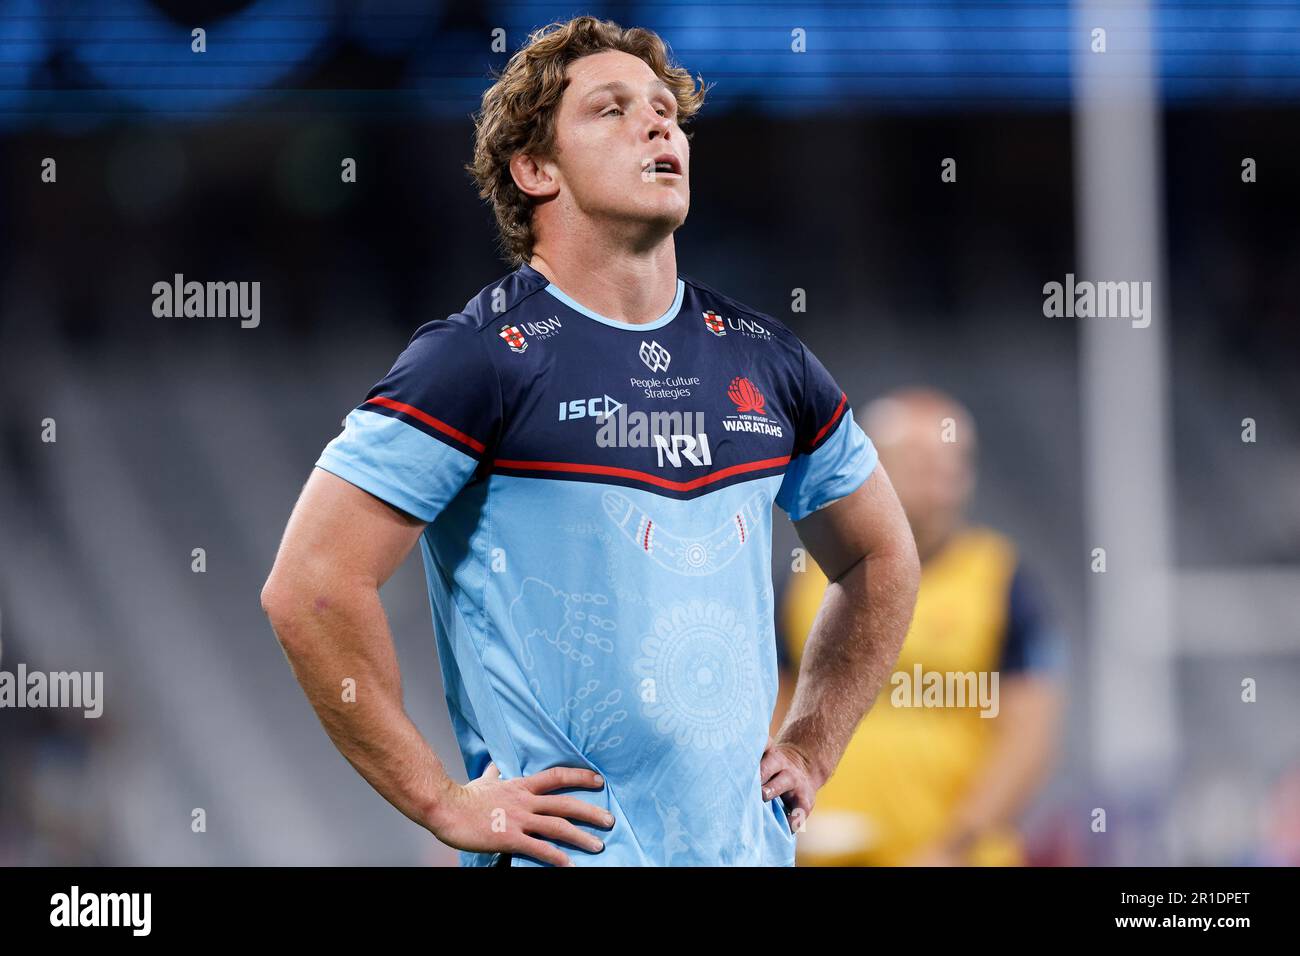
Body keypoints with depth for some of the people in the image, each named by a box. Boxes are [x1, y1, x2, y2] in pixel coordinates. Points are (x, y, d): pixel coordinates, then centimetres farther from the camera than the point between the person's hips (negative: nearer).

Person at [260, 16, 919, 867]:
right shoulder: (486, 358, -9)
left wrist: (811, 751, 14)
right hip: (576, 850, -5)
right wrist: (444, 804, -14)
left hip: (750, 844, 5)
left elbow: (882, 557, 25)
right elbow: (310, 587, -16)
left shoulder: (763, 360, 9)